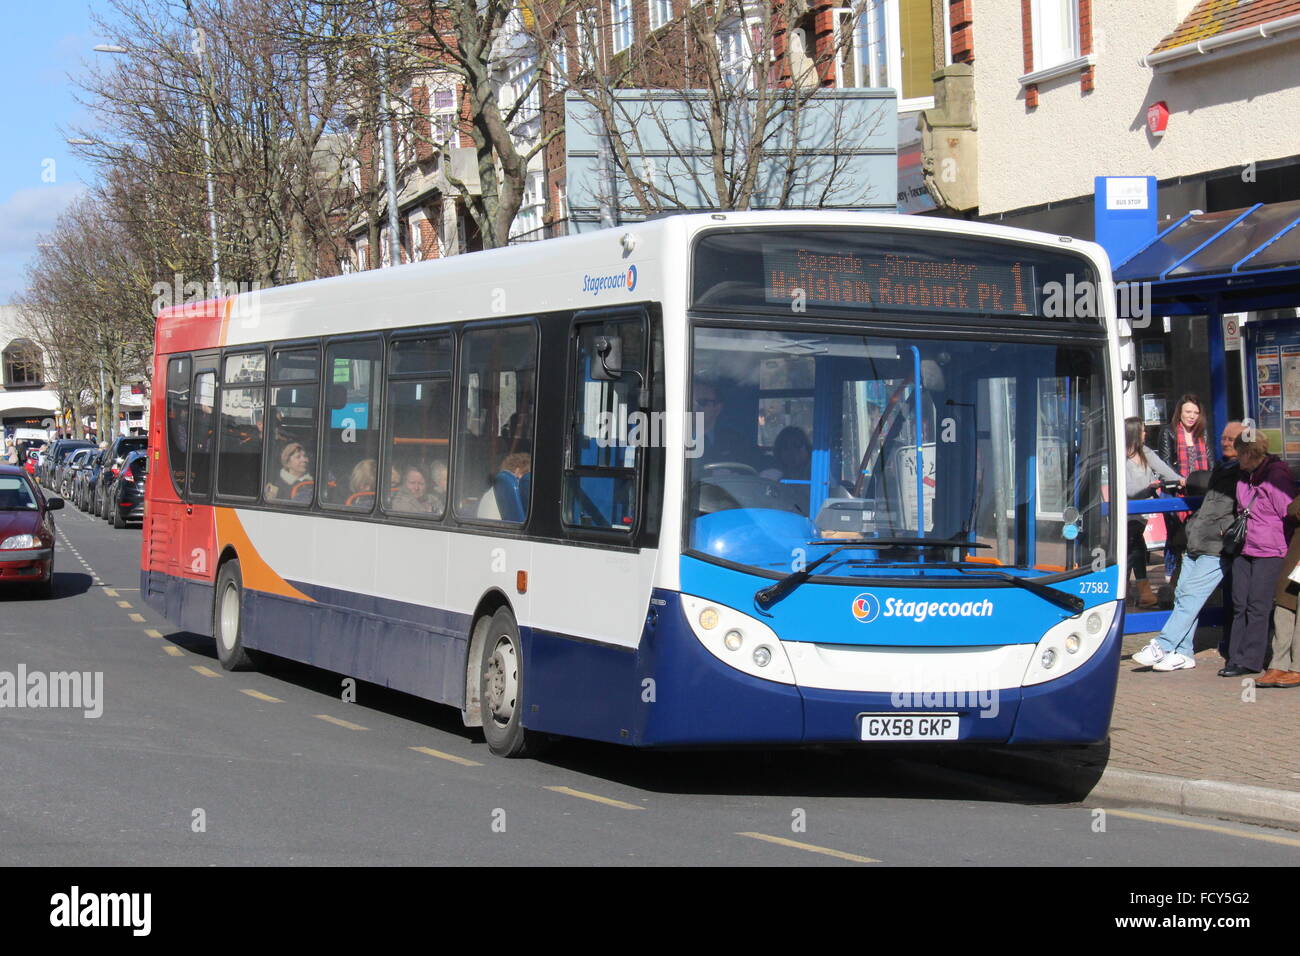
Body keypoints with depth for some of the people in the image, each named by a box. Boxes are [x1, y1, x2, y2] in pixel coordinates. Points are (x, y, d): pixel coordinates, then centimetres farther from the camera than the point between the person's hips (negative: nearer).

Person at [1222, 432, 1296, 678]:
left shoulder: (1277, 476, -13)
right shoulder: (1244, 476, 12)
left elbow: (1288, 513, -11)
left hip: (1269, 551, -8)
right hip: (1244, 550, 8)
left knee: (1257, 605, -5)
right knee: (1240, 604, 6)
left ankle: (1250, 661, -1)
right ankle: (1236, 658, 10)